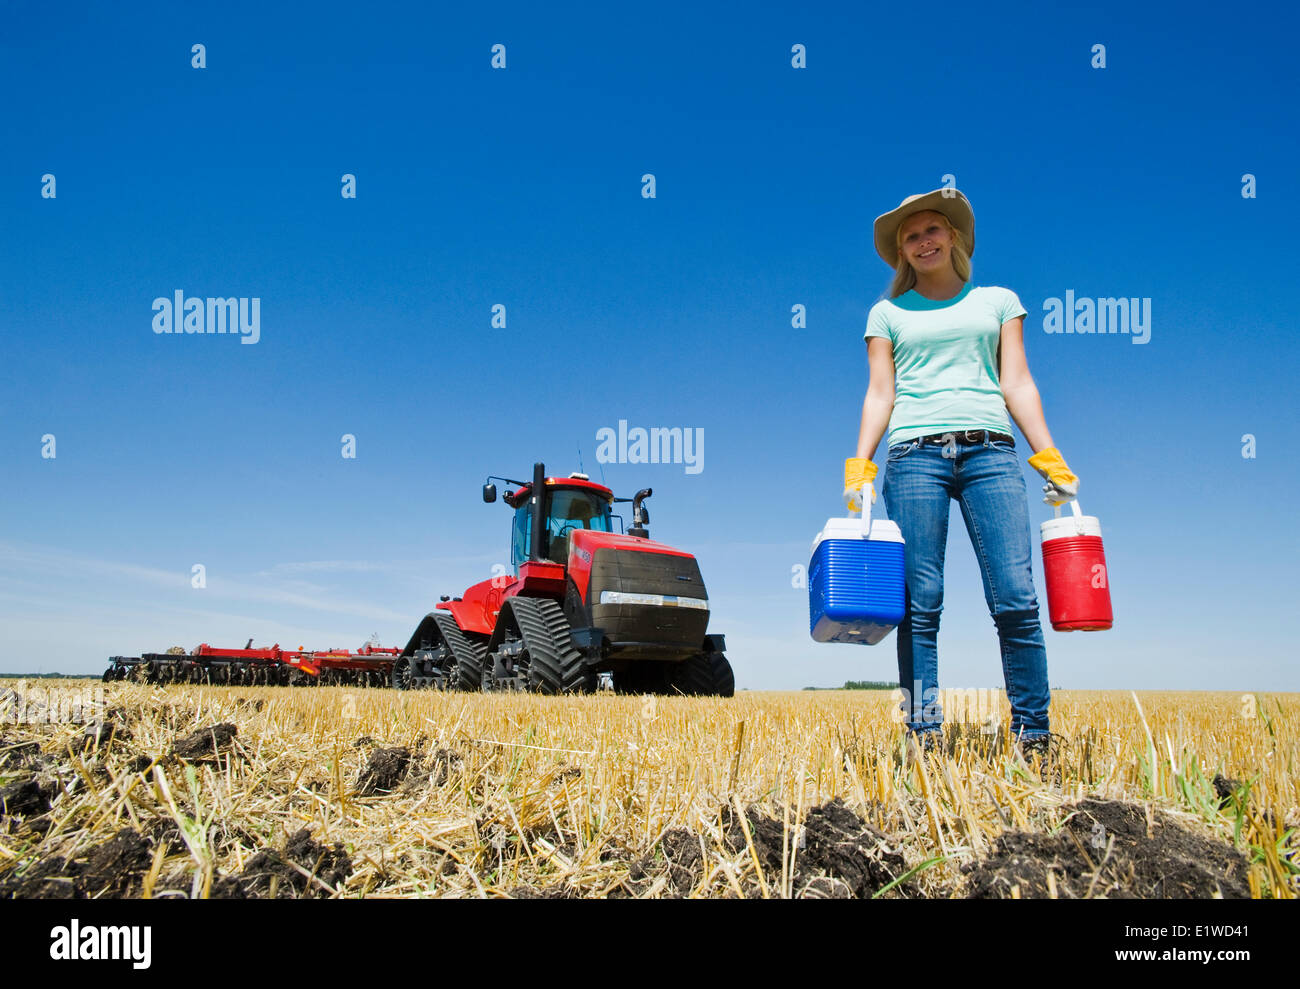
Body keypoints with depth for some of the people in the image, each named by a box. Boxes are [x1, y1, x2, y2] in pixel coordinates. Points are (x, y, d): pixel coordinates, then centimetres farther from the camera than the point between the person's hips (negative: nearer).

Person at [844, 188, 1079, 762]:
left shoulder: (998, 300, 19)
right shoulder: (888, 312, 17)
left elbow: (1017, 383, 13)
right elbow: (879, 395, 11)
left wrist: (1050, 460, 4)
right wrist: (858, 468, -1)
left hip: (989, 452, 1)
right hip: (915, 453, 0)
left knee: (1016, 599, -9)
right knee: (920, 602, -4)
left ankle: (1033, 736, 0)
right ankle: (923, 736, 2)